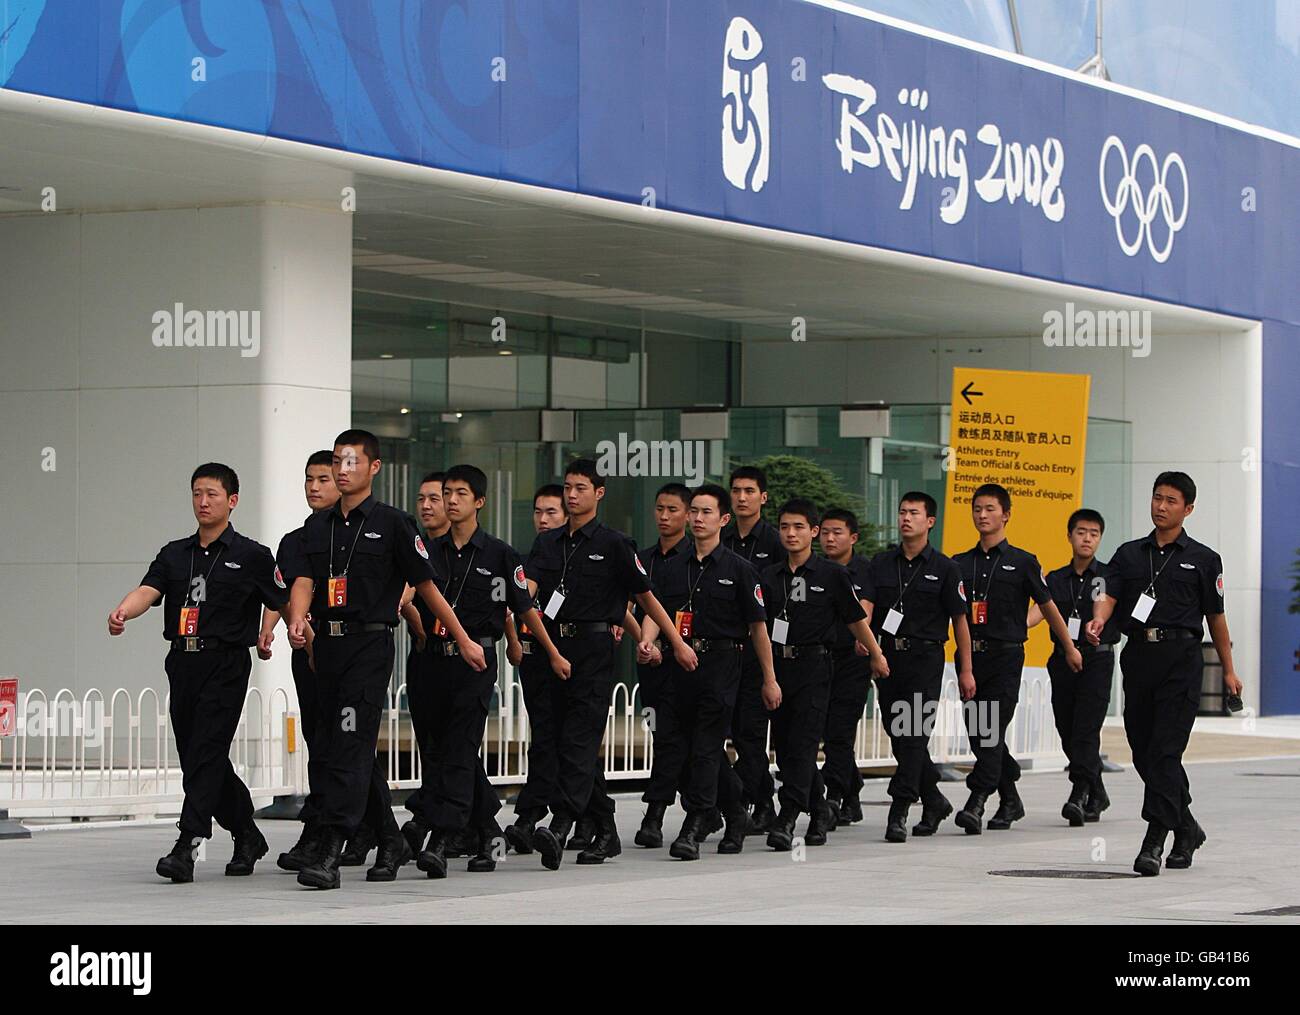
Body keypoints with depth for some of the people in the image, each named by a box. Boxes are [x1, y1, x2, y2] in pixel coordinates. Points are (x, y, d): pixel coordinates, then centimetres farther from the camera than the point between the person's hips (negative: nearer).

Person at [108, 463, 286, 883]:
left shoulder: (251, 556, 1)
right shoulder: (174, 554, 13)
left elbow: (282, 603, 7)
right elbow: (148, 590, -4)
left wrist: (268, 636, 1)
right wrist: (121, 611, -23)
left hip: (226, 664, -6)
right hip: (182, 663, 6)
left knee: (205, 755, -14)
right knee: (194, 756, 10)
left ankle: (187, 846, -21)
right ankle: (247, 837, 26)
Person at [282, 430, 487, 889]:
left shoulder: (392, 523, -2)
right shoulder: (318, 525, 13)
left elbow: (426, 586, 2)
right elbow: (303, 581, 2)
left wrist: (464, 640, 5)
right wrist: (297, 620, -19)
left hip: (370, 644, -6)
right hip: (328, 644, 6)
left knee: (350, 748, -13)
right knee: (353, 750, 11)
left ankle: (331, 855, -19)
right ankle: (391, 840, 26)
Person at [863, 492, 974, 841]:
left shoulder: (943, 568, 1)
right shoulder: (882, 563, 10)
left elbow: (959, 620, 3)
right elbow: (866, 603, -3)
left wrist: (966, 670, 0)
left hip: (925, 658, -4)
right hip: (888, 655, 4)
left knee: (914, 736, -11)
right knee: (898, 735, 9)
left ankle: (899, 812, -15)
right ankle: (933, 801, 25)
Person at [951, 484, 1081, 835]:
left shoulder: (1022, 562, 2)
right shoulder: (960, 564, 12)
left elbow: (1048, 607, 10)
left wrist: (1070, 648, 15)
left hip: (1005, 655, -5)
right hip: (971, 656, 5)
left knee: (991, 731, -13)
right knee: (978, 733, 7)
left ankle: (976, 805, -21)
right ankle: (1010, 800, 22)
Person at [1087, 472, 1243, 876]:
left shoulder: (1203, 560, 7)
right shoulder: (1129, 554, 14)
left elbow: (1215, 617, 9)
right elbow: (1110, 596, 0)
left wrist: (1229, 670, 8)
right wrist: (1099, 618, -22)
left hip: (1181, 660, -4)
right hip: (1139, 657, 4)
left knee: (1165, 751, -13)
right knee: (1143, 750, 8)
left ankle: (1155, 840, -17)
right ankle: (1186, 829, 25)